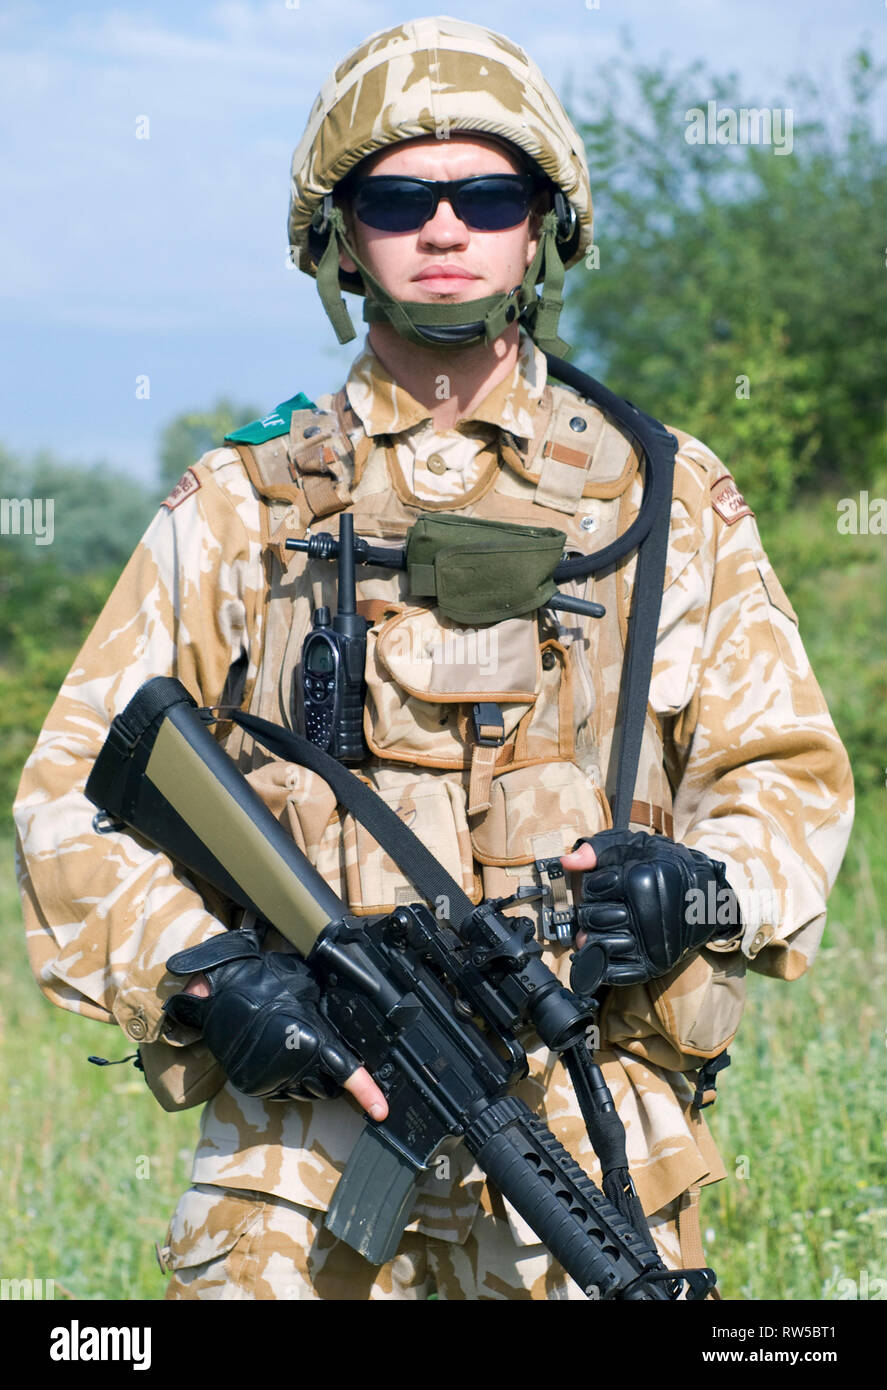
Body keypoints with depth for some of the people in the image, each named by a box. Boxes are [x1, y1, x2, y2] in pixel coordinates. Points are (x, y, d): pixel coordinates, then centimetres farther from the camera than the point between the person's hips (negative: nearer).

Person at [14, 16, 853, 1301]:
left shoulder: (667, 499, 11)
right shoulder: (238, 510, 9)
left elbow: (790, 773, 14)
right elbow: (77, 795, 9)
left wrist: (704, 887, -8)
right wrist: (206, 971, -9)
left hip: (592, 1141, 1)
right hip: (303, 1126, 0)